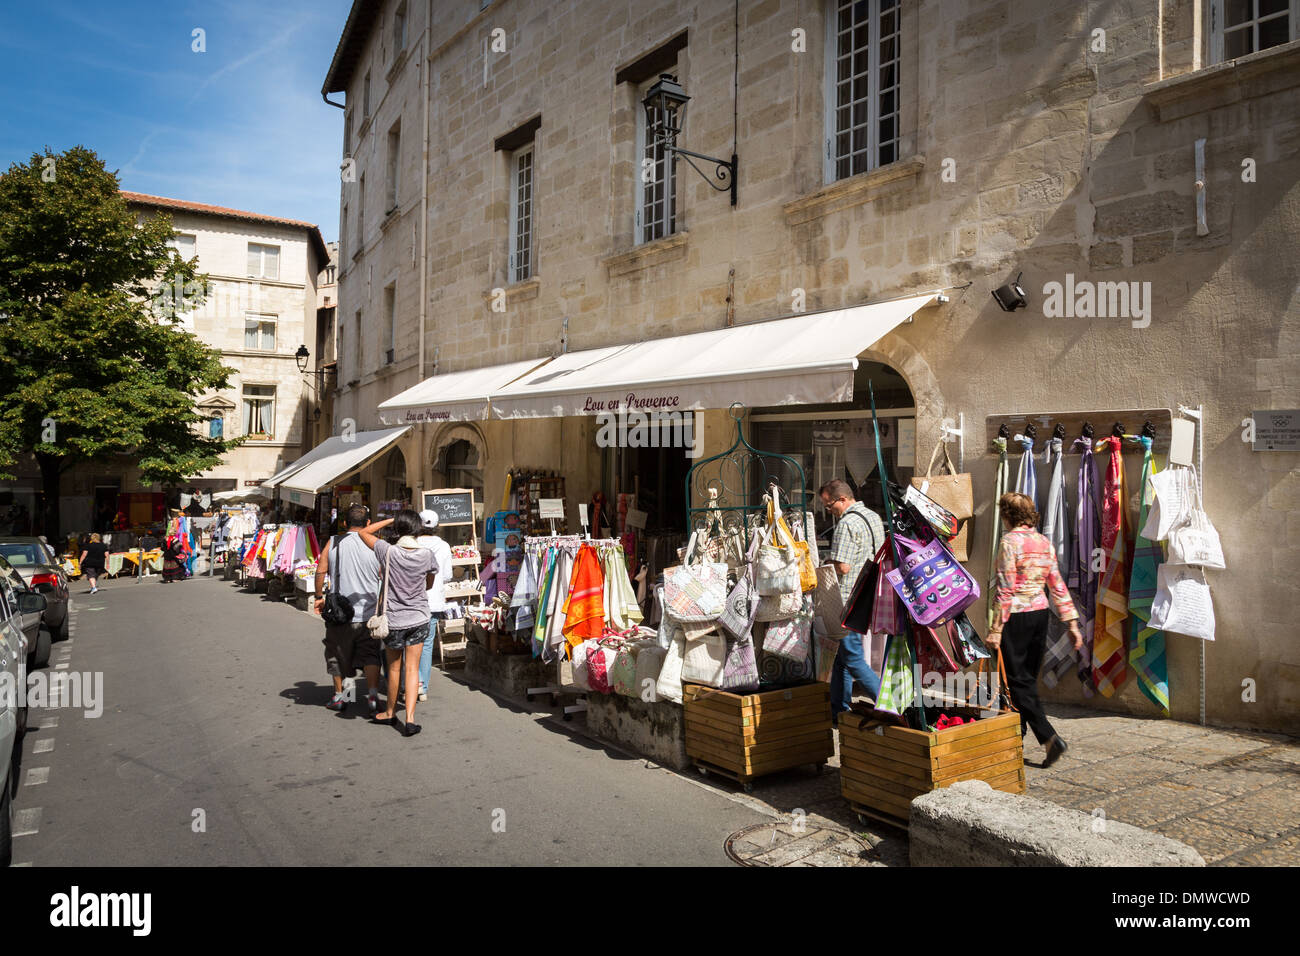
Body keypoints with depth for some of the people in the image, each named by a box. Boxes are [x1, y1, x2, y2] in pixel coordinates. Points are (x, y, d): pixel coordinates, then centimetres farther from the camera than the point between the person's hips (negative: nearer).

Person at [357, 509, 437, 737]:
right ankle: (410, 718, -2)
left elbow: (364, 532, 2)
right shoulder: (426, 555, -8)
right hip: (418, 618, 1)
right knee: (412, 669, 5)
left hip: (393, 620, -1)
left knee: (394, 668, 16)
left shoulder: (388, 552, -14)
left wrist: (390, 520, 3)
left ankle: (390, 712, 34)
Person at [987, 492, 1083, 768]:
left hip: (1016, 615, -8)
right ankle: (1017, 734, 27)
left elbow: (1006, 589, -17)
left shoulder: (1010, 541, -14)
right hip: (1040, 613, 8)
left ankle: (1049, 737, -12)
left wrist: (996, 629, -15)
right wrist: (1072, 623, 12)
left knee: (1018, 681, -2)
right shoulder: (1044, 542, 8)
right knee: (1029, 677, 16)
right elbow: (1058, 586, 8)